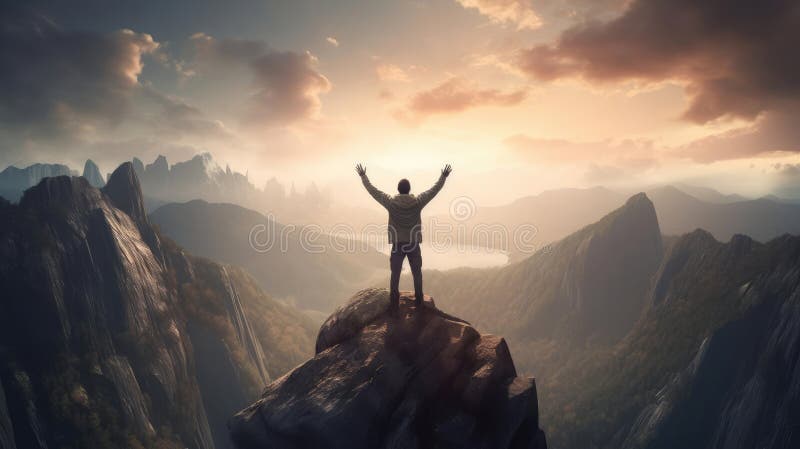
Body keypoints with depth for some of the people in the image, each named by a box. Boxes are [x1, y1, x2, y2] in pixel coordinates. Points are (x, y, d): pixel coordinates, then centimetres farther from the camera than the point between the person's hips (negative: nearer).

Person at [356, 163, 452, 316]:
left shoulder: (391, 202, -10)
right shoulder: (418, 202, -9)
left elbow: (372, 190, 0)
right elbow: (435, 189, 3)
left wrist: (363, 176, 12)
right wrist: (443, 177, 17)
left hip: (397, 245, 0)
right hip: (413, 245, 1)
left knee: (395, 276, 10)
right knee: (417, 273, 19)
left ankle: (394, 307, 11)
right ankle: (419, 302, 26)